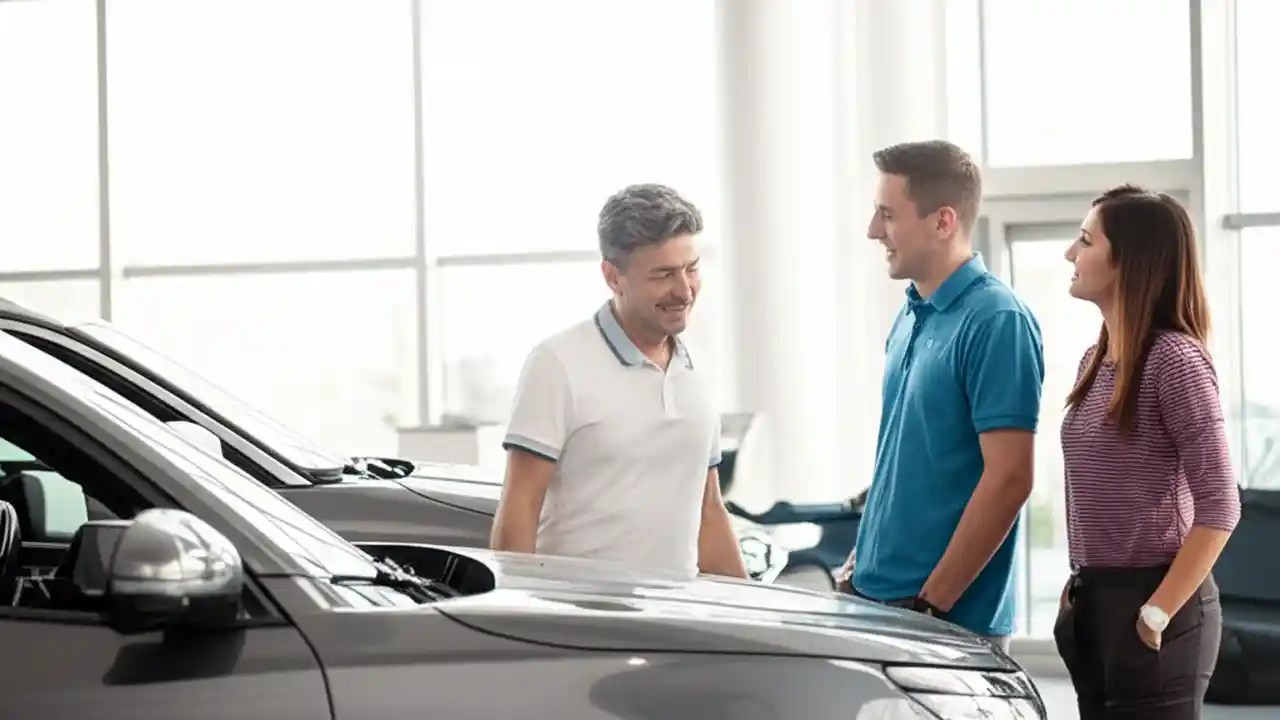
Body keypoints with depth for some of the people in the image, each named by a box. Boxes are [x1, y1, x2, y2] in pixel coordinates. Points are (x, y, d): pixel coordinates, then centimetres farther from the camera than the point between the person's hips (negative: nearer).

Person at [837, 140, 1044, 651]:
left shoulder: (996, 322, -15)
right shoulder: (911, 317, 12)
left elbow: (1008, 479, -19)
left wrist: (932, 602, -18)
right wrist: (859, 562, 14)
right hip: (874, 597, 8)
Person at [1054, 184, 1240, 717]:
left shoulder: (1173, 359, -14)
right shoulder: (1096, 362, 11)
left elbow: (1219, 507, -17)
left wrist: (1158, 614, -18)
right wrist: (1080, 589, 11)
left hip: (1149, 601, -8)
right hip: (1095, 603, 8)